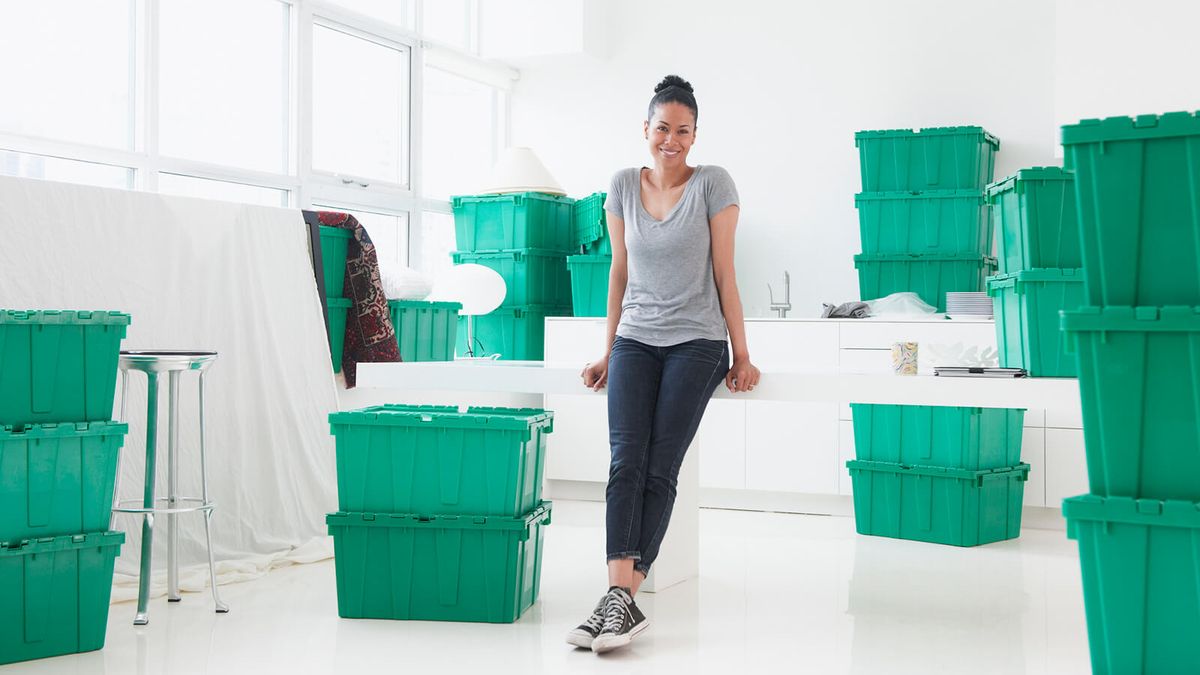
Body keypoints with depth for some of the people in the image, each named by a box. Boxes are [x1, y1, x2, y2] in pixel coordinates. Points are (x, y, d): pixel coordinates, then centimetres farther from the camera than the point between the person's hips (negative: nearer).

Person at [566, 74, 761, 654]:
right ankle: (620, 596, -25)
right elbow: (620, 271, 14)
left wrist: (742, 357, -1)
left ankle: (621, 598, -15)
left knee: (661, 469, -13)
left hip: (696, 342, -3)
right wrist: (607, 353, 14)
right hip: (635, 340, 3)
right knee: (626, 463, -16)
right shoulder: (624, 186, 9)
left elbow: (724, 275, 0)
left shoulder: (713, 184, 0)